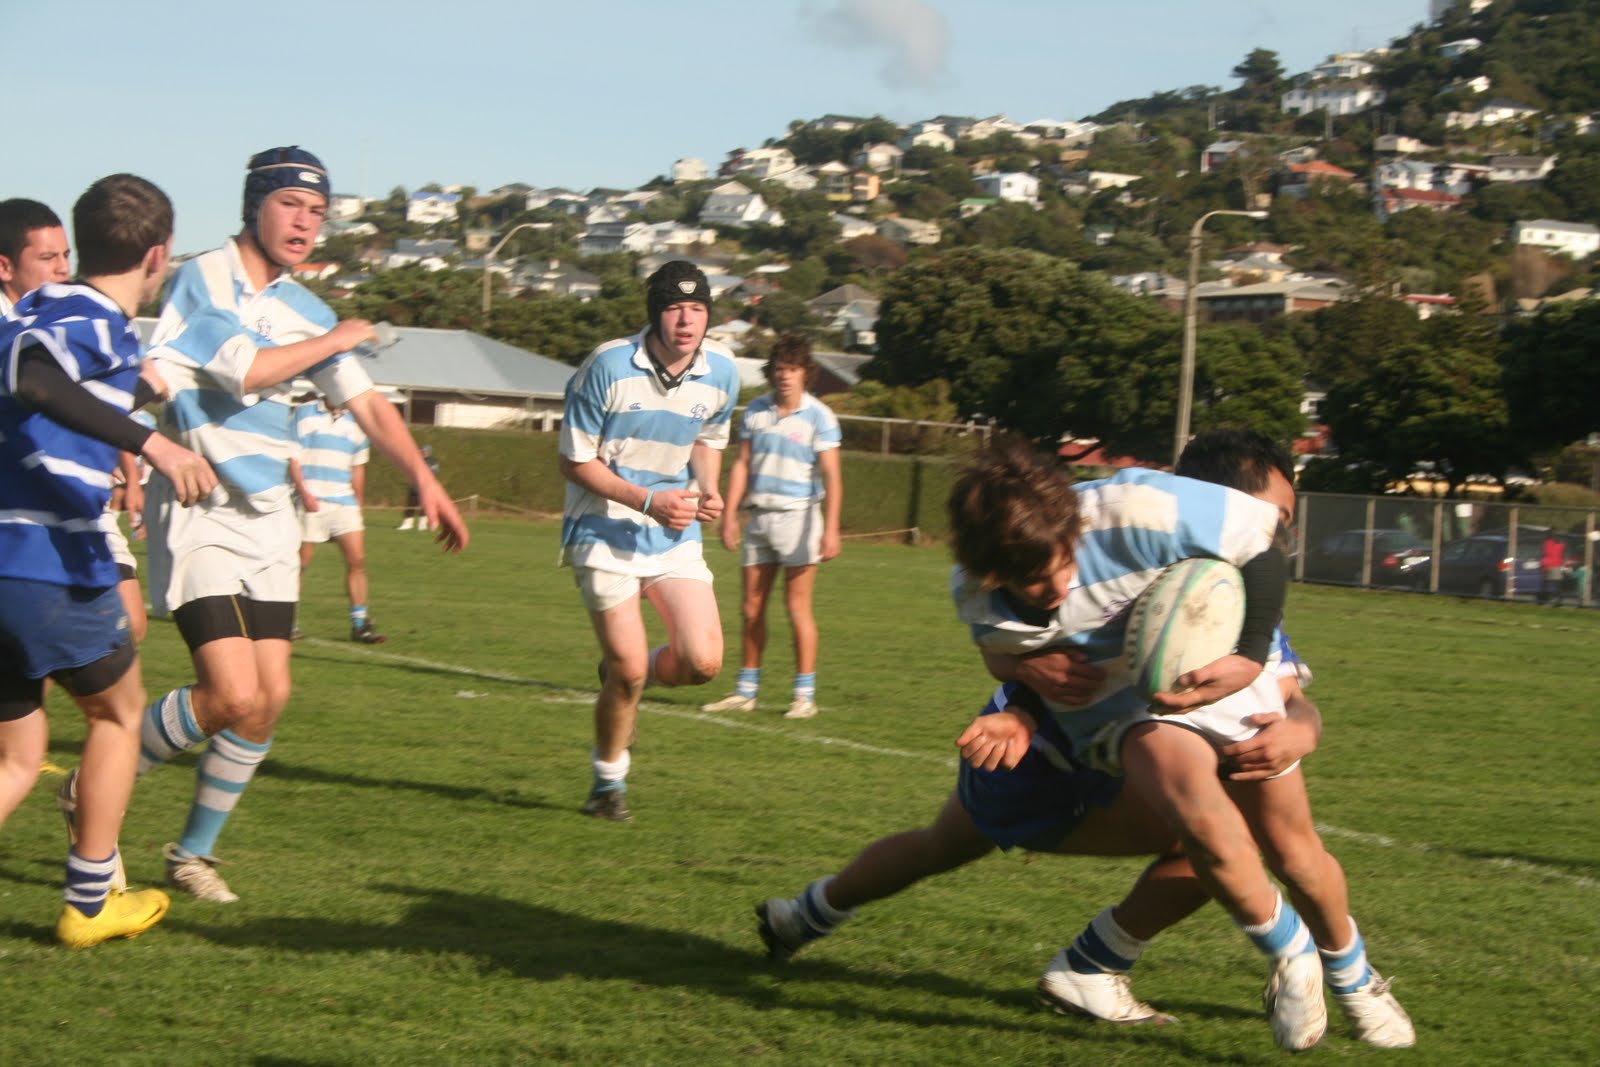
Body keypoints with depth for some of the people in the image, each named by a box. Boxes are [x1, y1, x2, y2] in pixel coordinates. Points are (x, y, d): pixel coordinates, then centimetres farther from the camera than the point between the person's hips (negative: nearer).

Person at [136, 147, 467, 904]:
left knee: (270, 697, 2)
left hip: (269, 520, 7)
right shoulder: (199, 281, -11)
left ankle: (194, 851, 19)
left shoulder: (303, 309, 9)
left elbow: (367, 404, 11)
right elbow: (245, 368, -23)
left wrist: (424, 480, -2)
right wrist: (334, 340, -8)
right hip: (198, 518, -7)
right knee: (234, 695, -17)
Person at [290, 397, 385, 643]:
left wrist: (358, 504, 17)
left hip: (344, 502, 4)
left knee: (357, 560, -5)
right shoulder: (304, 414, 1)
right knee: (300, 563, 0)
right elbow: (292, 457, -4)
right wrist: (304, 493, -13)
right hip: (311, 502, -4)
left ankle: (359, 623, 0)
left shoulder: (354, 422, 13)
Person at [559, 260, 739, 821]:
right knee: (628, 671, -9)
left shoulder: (721, 371, -3)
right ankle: (608, 781, 17)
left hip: (675, 534, 4)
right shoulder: (608, 367, -18)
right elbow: (575, 460, -11)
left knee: (703, 662, -10)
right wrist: (646, 500, -21)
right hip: (604, 535, -4)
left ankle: (627, 674, 24)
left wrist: (707, 491, -3)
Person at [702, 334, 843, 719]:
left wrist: (830, 528, -19)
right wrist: (729, 514, 3)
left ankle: (804, 694, 0)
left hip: (798, 517, -5)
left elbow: (831, 476, -10)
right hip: (758, 517, 5)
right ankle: (745, 691, 14)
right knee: (751, 607, 6)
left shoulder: (818, 416, -5)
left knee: (797, 606, -6)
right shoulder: (756, 410, 9)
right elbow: (741, 465, 11)